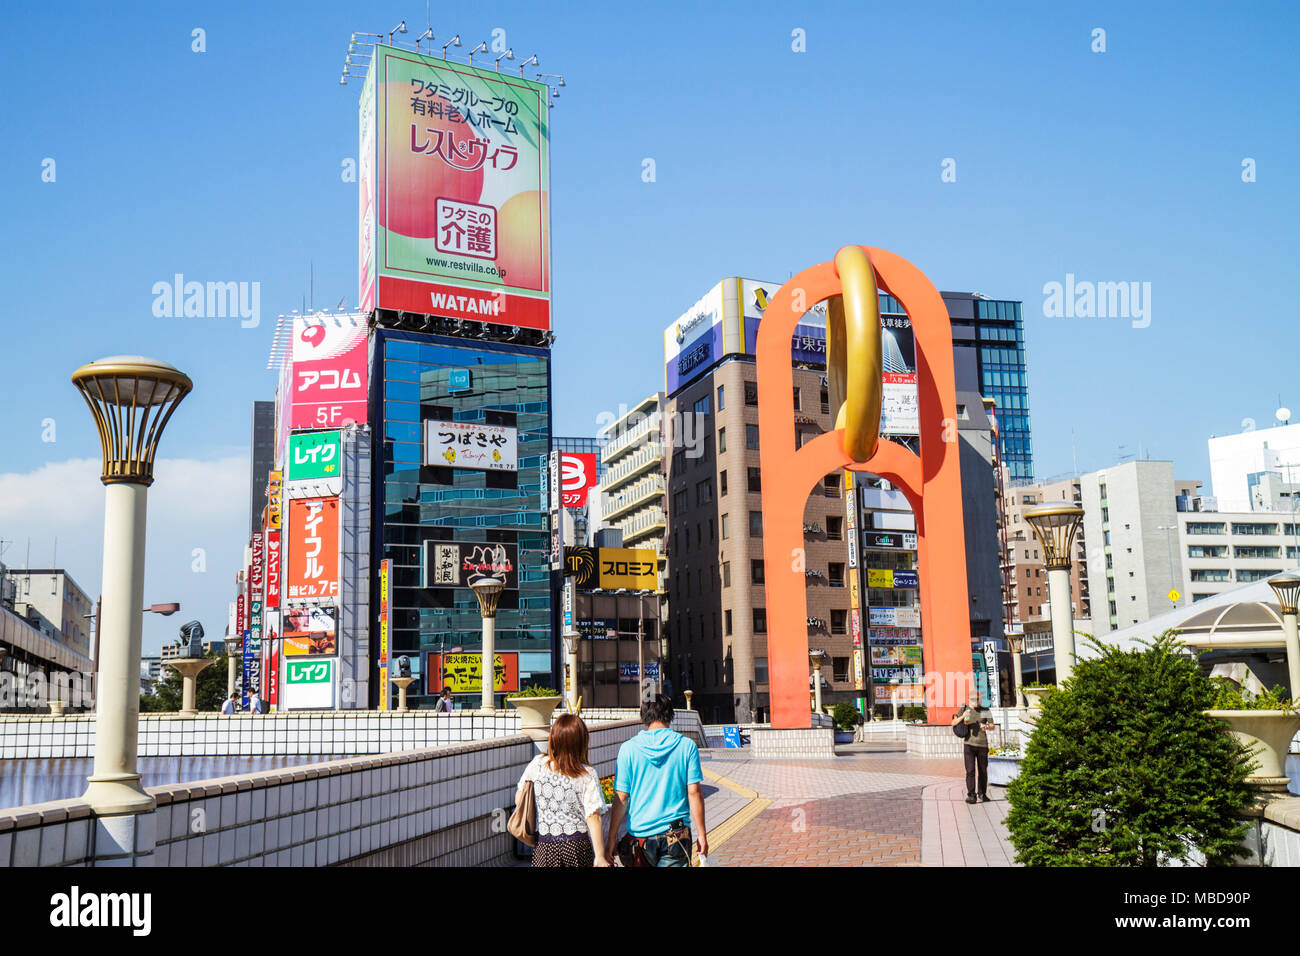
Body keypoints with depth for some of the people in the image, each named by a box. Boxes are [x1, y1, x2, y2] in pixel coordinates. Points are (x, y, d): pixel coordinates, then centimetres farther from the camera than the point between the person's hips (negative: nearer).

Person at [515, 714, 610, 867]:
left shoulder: (537, 764, -4)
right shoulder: (588, 775, -11)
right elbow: (593, 817, -12)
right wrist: (600, 856, -9)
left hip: (545, 848, 1)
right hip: (579, 848, -1)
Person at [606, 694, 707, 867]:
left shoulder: (628, 749, -2)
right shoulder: (687, 746, -2)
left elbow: (620, 798, -2)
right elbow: (694, 792, -3)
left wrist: (611, 839, 5)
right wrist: (701, 834, 5)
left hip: (639, 834, 1)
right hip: (676, 833, 0)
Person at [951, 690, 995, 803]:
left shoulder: (985, 711, 8)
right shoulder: (964, 709, 7)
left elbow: (992, 726, 6)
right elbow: (953, 723, 3)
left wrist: (987, 727, -18)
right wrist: (962, 716, -15)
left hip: (982, 744, 1)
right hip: (969, 744, -1)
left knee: (983, 771, 8)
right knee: (970, 770, -10)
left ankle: (982, 794, 21)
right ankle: (971, 795, -12)